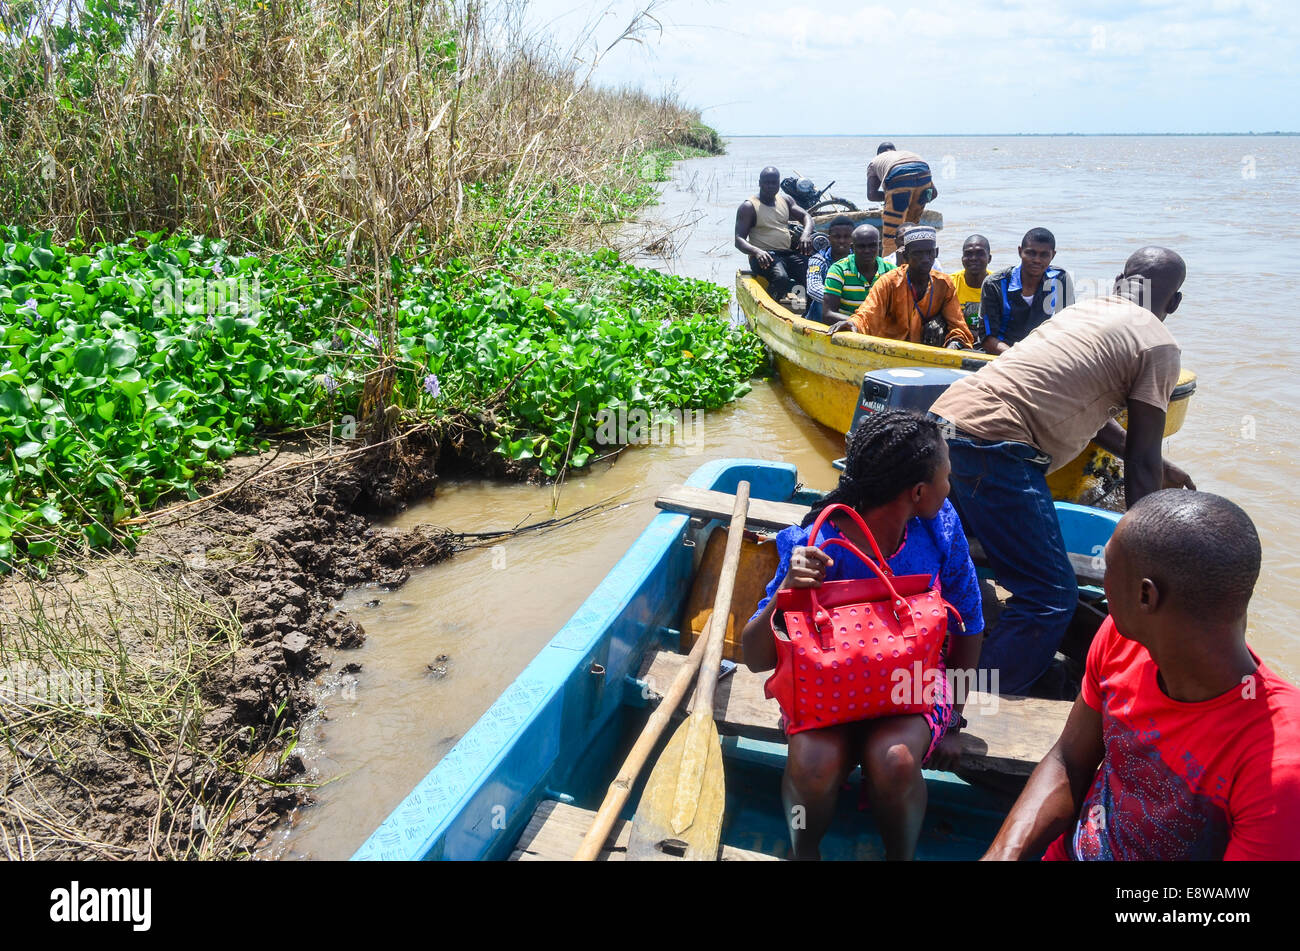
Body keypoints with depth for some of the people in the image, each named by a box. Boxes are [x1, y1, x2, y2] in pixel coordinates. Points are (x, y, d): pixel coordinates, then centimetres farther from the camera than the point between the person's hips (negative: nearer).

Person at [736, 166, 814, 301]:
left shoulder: (785, 200, 16)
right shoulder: (749, 206, -2)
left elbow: (806, 216, 14)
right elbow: (739, 240, -8)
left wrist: (806, 234, -10)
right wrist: (756, 251, -30)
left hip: (788, 253, 6)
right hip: (764, 257, -5)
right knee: (781, 278, -37)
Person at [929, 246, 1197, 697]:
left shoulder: (1084, 309, 25)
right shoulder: (1158, 344, 2)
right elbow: (1141, 462, 1)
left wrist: (1160, 467, 44)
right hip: (994, 446, -9)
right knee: (1050, 598, -1)